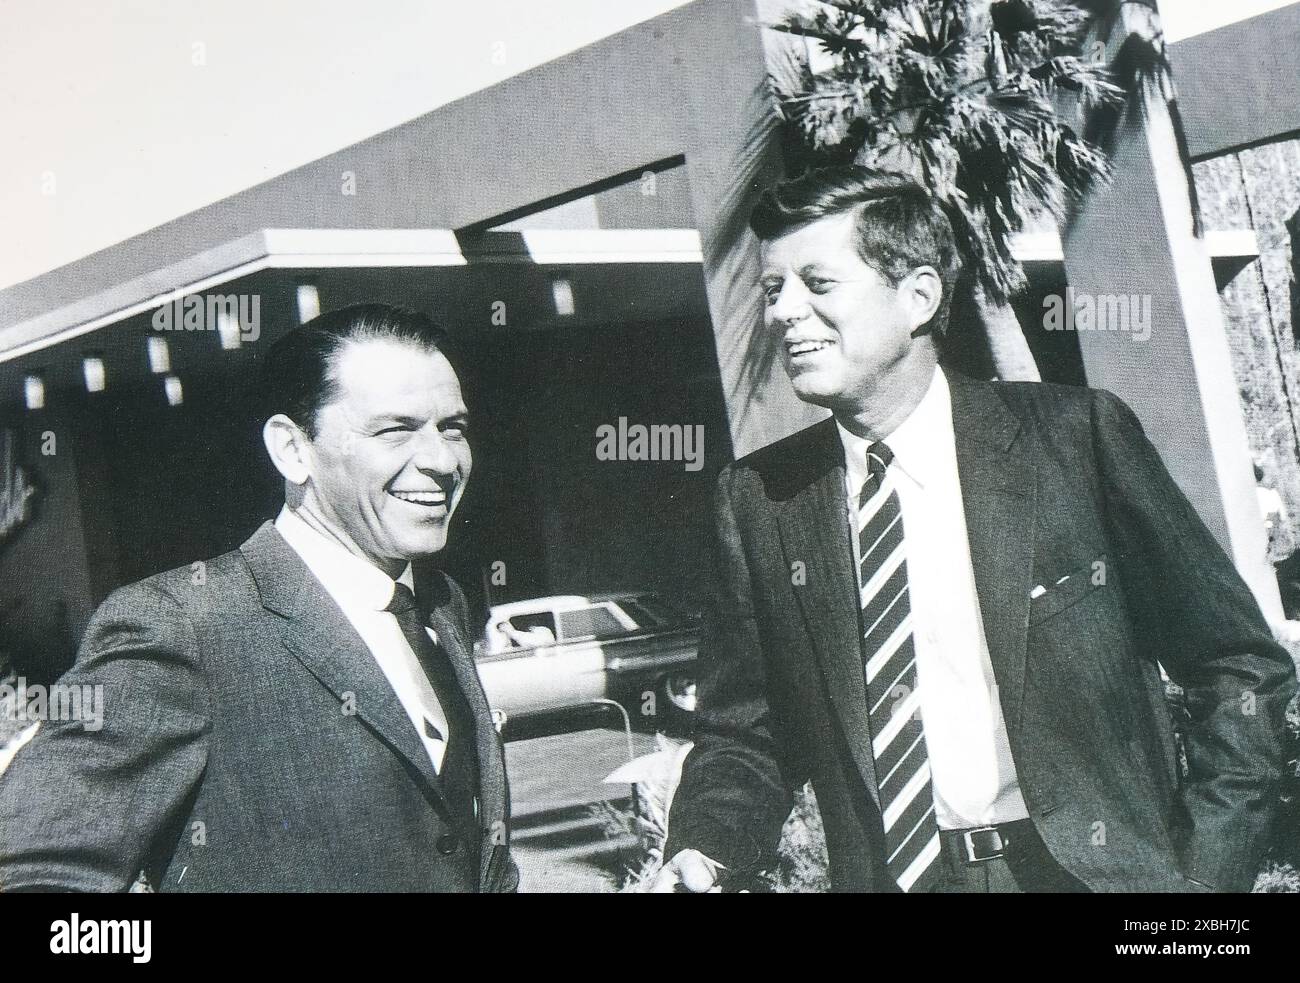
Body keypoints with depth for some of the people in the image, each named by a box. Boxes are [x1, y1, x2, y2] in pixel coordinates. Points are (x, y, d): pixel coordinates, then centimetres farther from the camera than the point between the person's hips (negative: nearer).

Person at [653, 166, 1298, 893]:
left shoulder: (1077, 437, -5)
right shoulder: (758, 499, 1)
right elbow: (746, 735, 8)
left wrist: (1207, 874, -8)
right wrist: (706, 854, -10)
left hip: (1097, 868, -3)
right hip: (885, 876, 4)